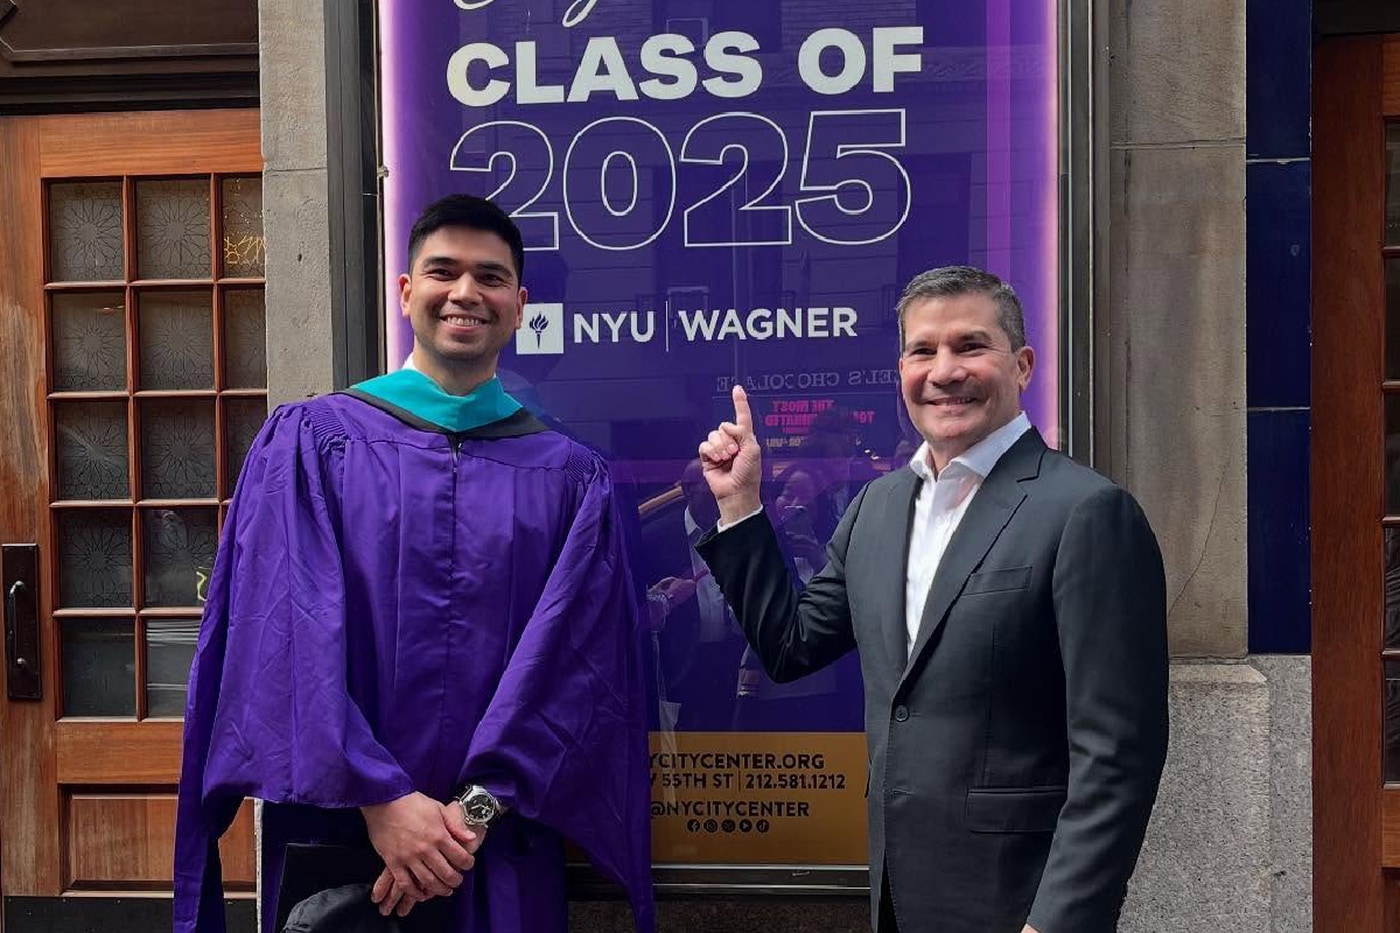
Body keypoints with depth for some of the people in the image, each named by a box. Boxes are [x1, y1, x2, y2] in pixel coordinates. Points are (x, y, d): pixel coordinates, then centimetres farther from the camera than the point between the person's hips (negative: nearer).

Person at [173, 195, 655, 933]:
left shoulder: (572, 480, 4)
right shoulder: (311, 442, 1)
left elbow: (578, 667, -3)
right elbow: (291, 636, -8)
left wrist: (476, 810, -13)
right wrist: (382, 800, -16)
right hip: (334, 838, -1)